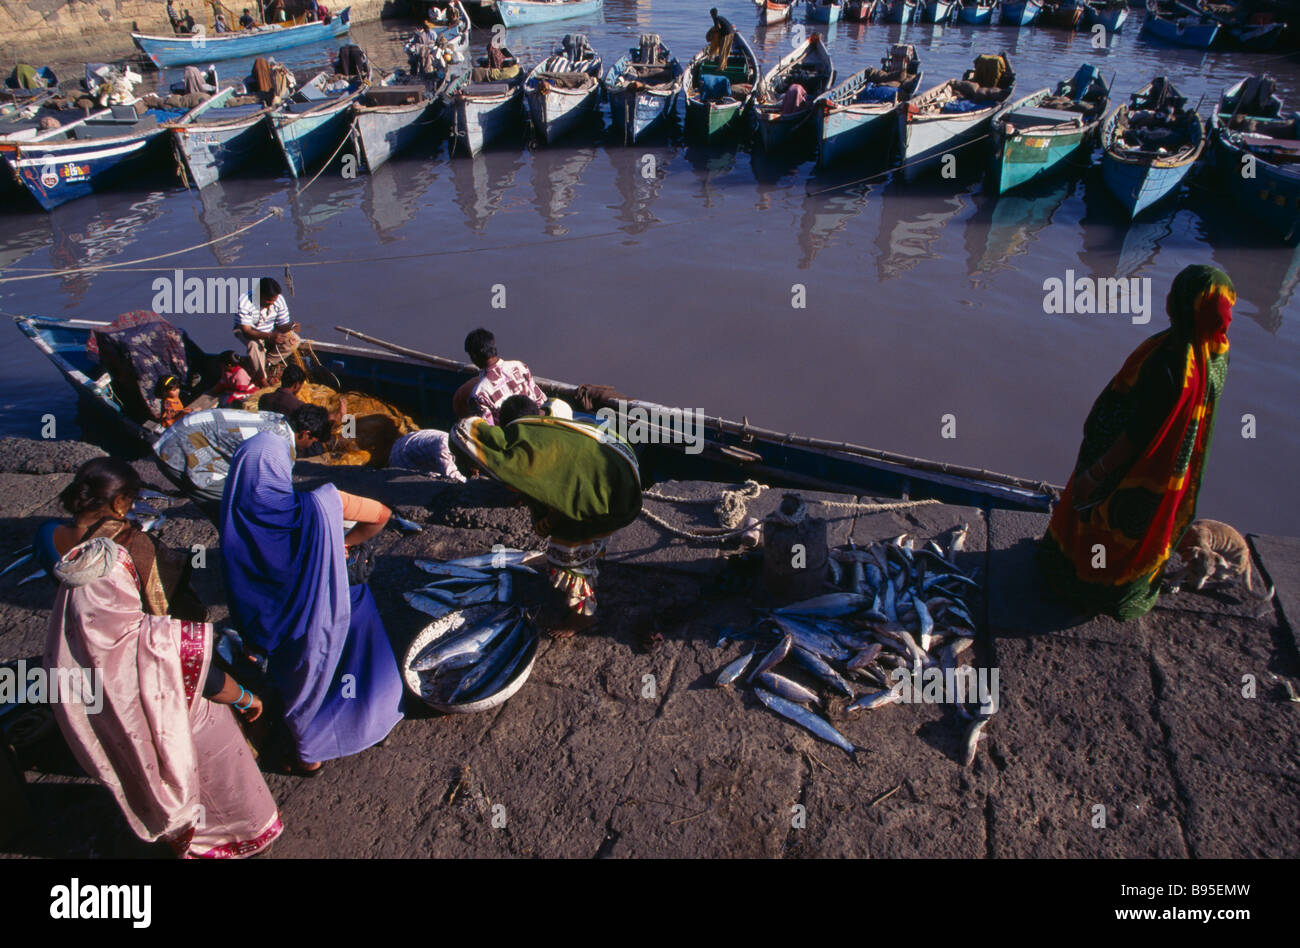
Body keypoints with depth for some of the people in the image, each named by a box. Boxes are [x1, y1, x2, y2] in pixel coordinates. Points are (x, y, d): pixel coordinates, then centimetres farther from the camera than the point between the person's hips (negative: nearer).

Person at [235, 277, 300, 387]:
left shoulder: (279, 299, -21)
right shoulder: (245, 302, -33)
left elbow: (282, 325, -13)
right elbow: (247, 331, -37)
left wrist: (290, 327, -40)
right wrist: (270, 336, -53)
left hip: (270, 330, 4)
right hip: (245, 332, -4)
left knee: (295, 340, -18)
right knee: (255, 343, -38)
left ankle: (266, 363, -4)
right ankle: (261, 378, -23)